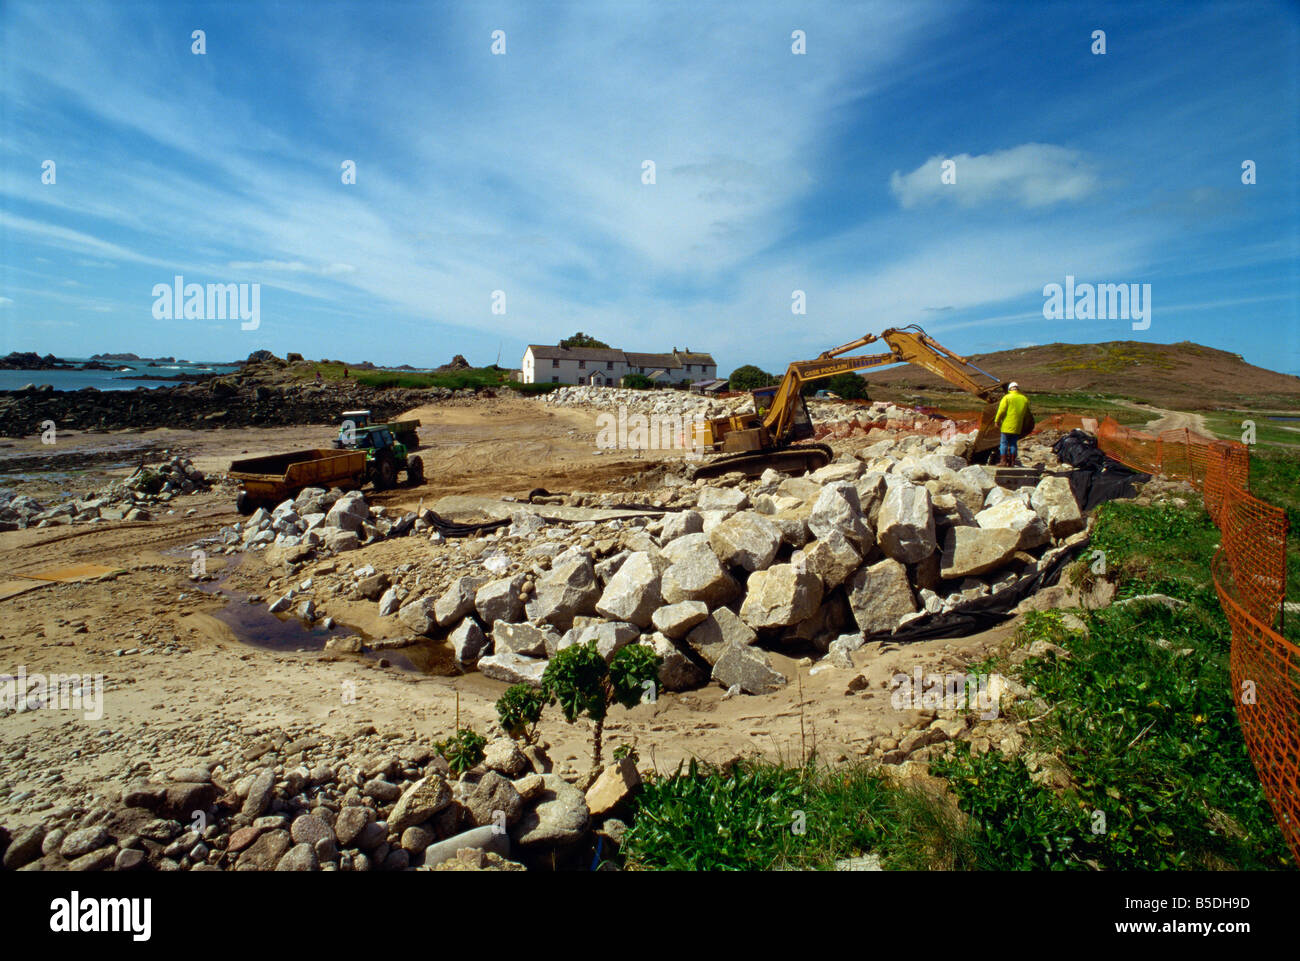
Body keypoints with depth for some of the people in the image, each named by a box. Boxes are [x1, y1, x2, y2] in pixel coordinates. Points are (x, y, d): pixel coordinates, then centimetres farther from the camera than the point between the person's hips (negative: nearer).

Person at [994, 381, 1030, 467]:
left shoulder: (1007, 397, -6)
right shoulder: (1025, 399, 10)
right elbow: (1026, 414, 15)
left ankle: (1003, 461, -2)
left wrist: (997, 421, -2)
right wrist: (1023, 427, 22)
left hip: (1007, 425, -5)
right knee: (1013, 444, 10)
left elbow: (1001, 410, -11)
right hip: (1017, 427, 5)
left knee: (1004, 443, 1)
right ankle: (1012, 462, 9)